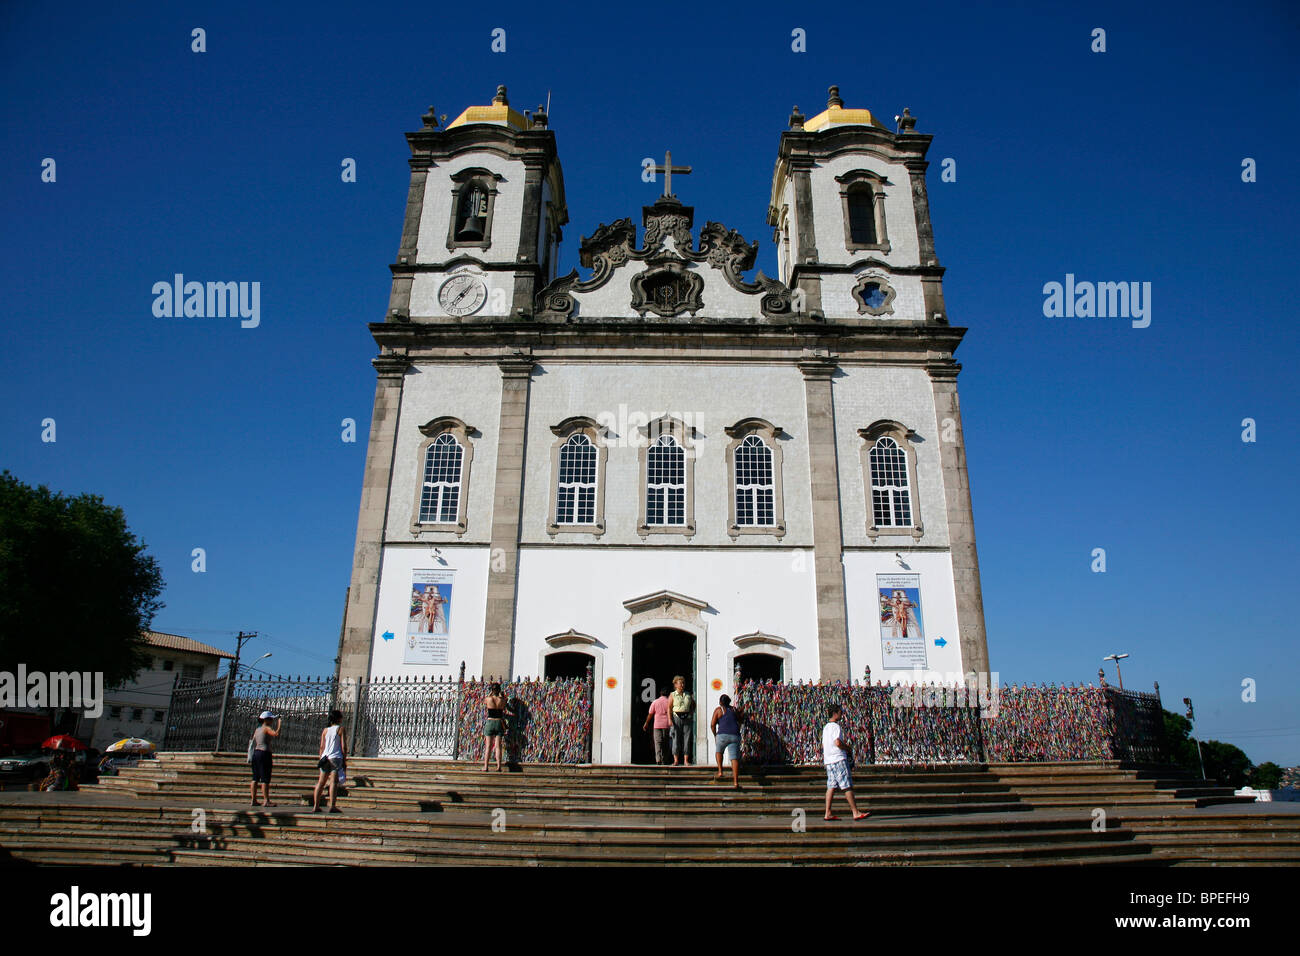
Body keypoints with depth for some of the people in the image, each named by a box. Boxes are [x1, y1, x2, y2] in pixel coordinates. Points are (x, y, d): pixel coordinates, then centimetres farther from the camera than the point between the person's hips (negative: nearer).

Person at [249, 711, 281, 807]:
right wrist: (279, 723, -14)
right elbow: (276, 734, -26)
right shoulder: (266, 728, -9)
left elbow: (254, 743, 17)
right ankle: (267, 801, -5)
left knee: (255, 778, 11)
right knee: (265, 779, -6)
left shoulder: (257, 729, 15)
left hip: (256, 753, 9)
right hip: (264, 753, -9)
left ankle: (253, 800, 14)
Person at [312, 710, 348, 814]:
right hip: (336, 758, -5)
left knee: (321, 782, 9)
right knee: (334, 781, -10)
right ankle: (332, 806, -17)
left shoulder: (325, 730, 13)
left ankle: (315, 806, 8)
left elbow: (322, 747, 11)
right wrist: (344, 759, 0)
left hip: (325, 757, 5)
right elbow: (343, 746, -5)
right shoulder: (340, 729, -1)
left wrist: (321, 759, 18)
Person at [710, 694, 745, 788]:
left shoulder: (718, 709, 5)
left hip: (723, 735, -2)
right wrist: (741, 714, 49)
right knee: (734, 758, -2)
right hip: (735, 736, 2)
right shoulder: (734, 709, 16)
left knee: (719, 751, 27)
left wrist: (715, 735, 14)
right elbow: (741, 721, 30)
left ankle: (720, 772, 17)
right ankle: (736, 782, -12)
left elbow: (712, 724, 0)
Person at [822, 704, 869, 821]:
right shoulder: (835, 726, -11)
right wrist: (848, 749, -6)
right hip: (838, 759, -9)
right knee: (847, 786, -6)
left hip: (828, 760, 9)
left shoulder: (826, 727, 18)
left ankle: (828, 813, 5)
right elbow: (837, 742, -21)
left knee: (831, 786, 7)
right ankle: (856, 812, -5)